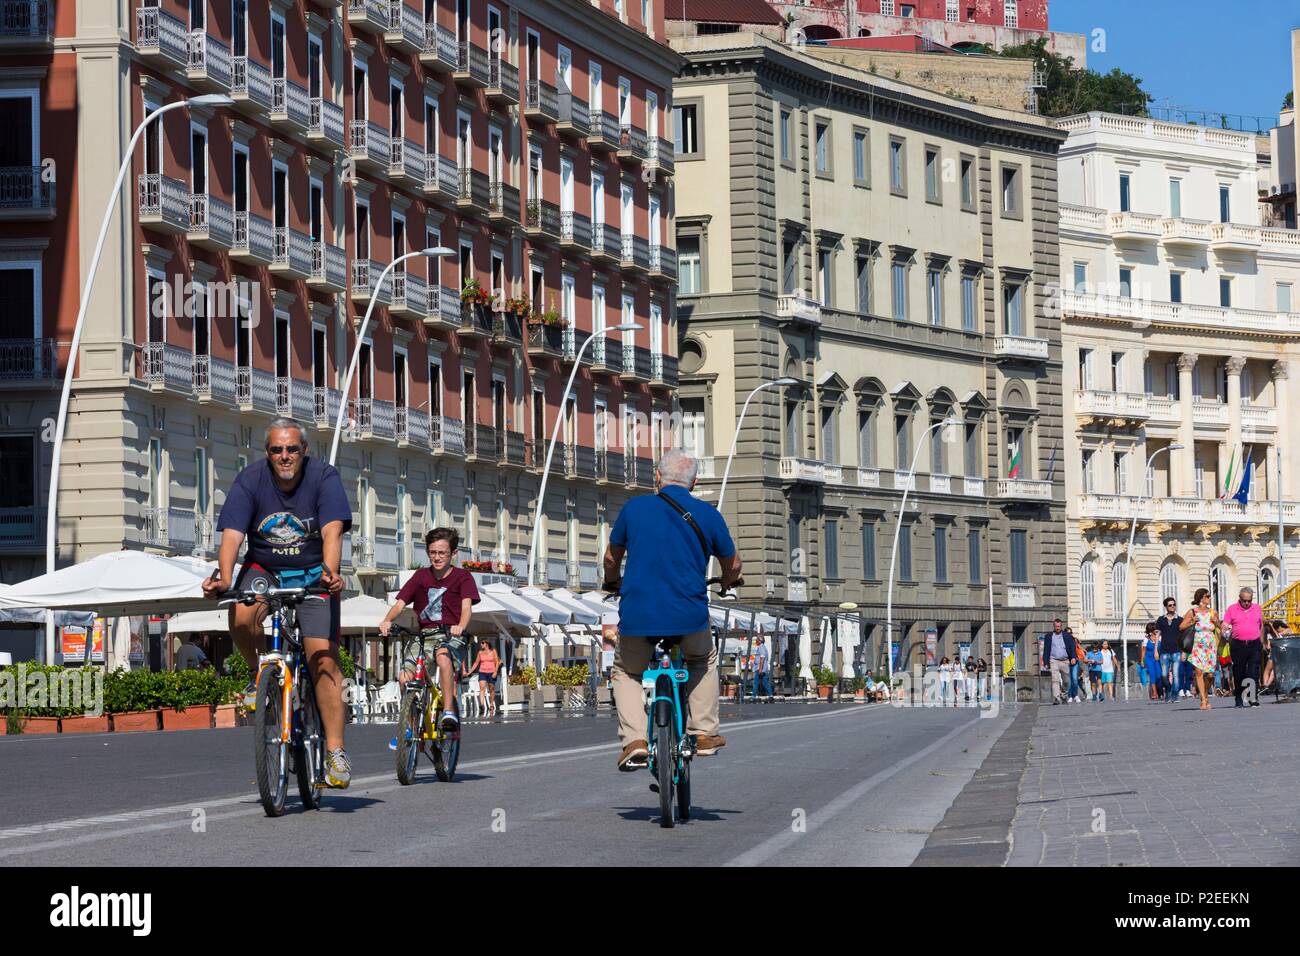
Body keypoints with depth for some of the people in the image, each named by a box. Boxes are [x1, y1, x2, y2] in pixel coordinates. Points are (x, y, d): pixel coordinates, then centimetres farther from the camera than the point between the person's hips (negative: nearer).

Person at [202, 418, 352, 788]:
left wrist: (330, 573, -45)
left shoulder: (324, 477, -14)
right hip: (263, 569, 1)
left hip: (313, 574, -1)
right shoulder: (250, 480, -11)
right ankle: (260, 673, 1)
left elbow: (332, 531, -26)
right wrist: (224, 577, -38)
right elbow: (232, 534, -20)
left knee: (324, 659, -15)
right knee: (241, 619, -31)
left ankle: (335, 751, -13)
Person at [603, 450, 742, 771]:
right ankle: (704, 733, 25)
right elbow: (732, 565, 19)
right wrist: (727, 583, 43)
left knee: (626, 672, 25)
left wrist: (612, 582, 41)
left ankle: (634, 739, 5)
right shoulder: (707, 515, 5)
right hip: (690, 617, 1)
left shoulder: (635, 507, 5)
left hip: (637, 616, 0)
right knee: (704, 661, 31)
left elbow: (611, 558, 19)